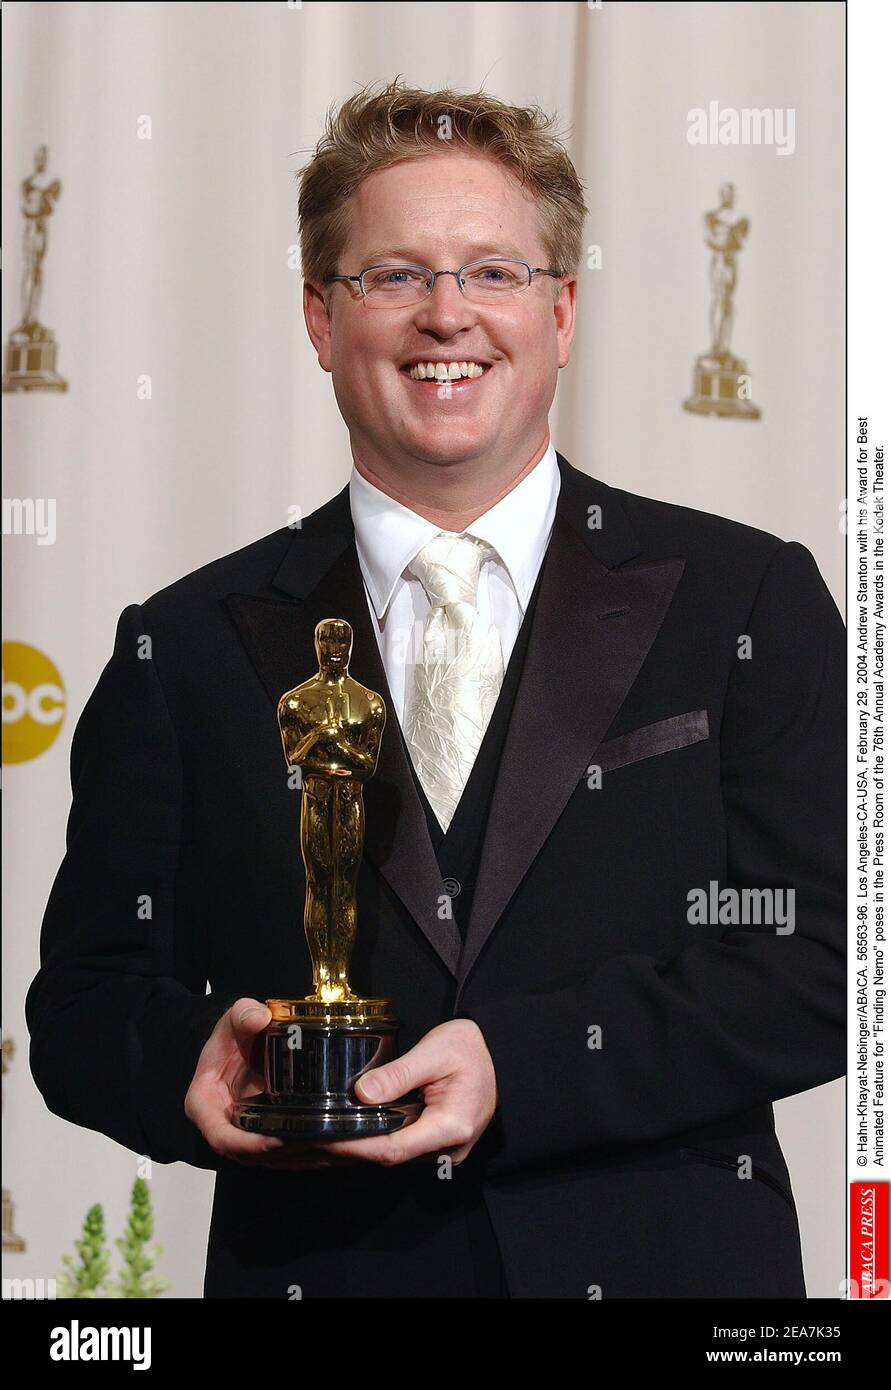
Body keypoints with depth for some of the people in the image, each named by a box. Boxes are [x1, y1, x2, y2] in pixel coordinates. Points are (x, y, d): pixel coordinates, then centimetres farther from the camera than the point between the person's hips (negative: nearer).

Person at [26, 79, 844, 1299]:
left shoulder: (749, 602, 0)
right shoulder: (190, 649, 4)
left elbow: (817, 967, -8)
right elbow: (86, 999, 4)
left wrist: (517, 1069, -20)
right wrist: (199, 1061, -19)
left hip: (662, 1261, -1)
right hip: (315, 1267, 1)